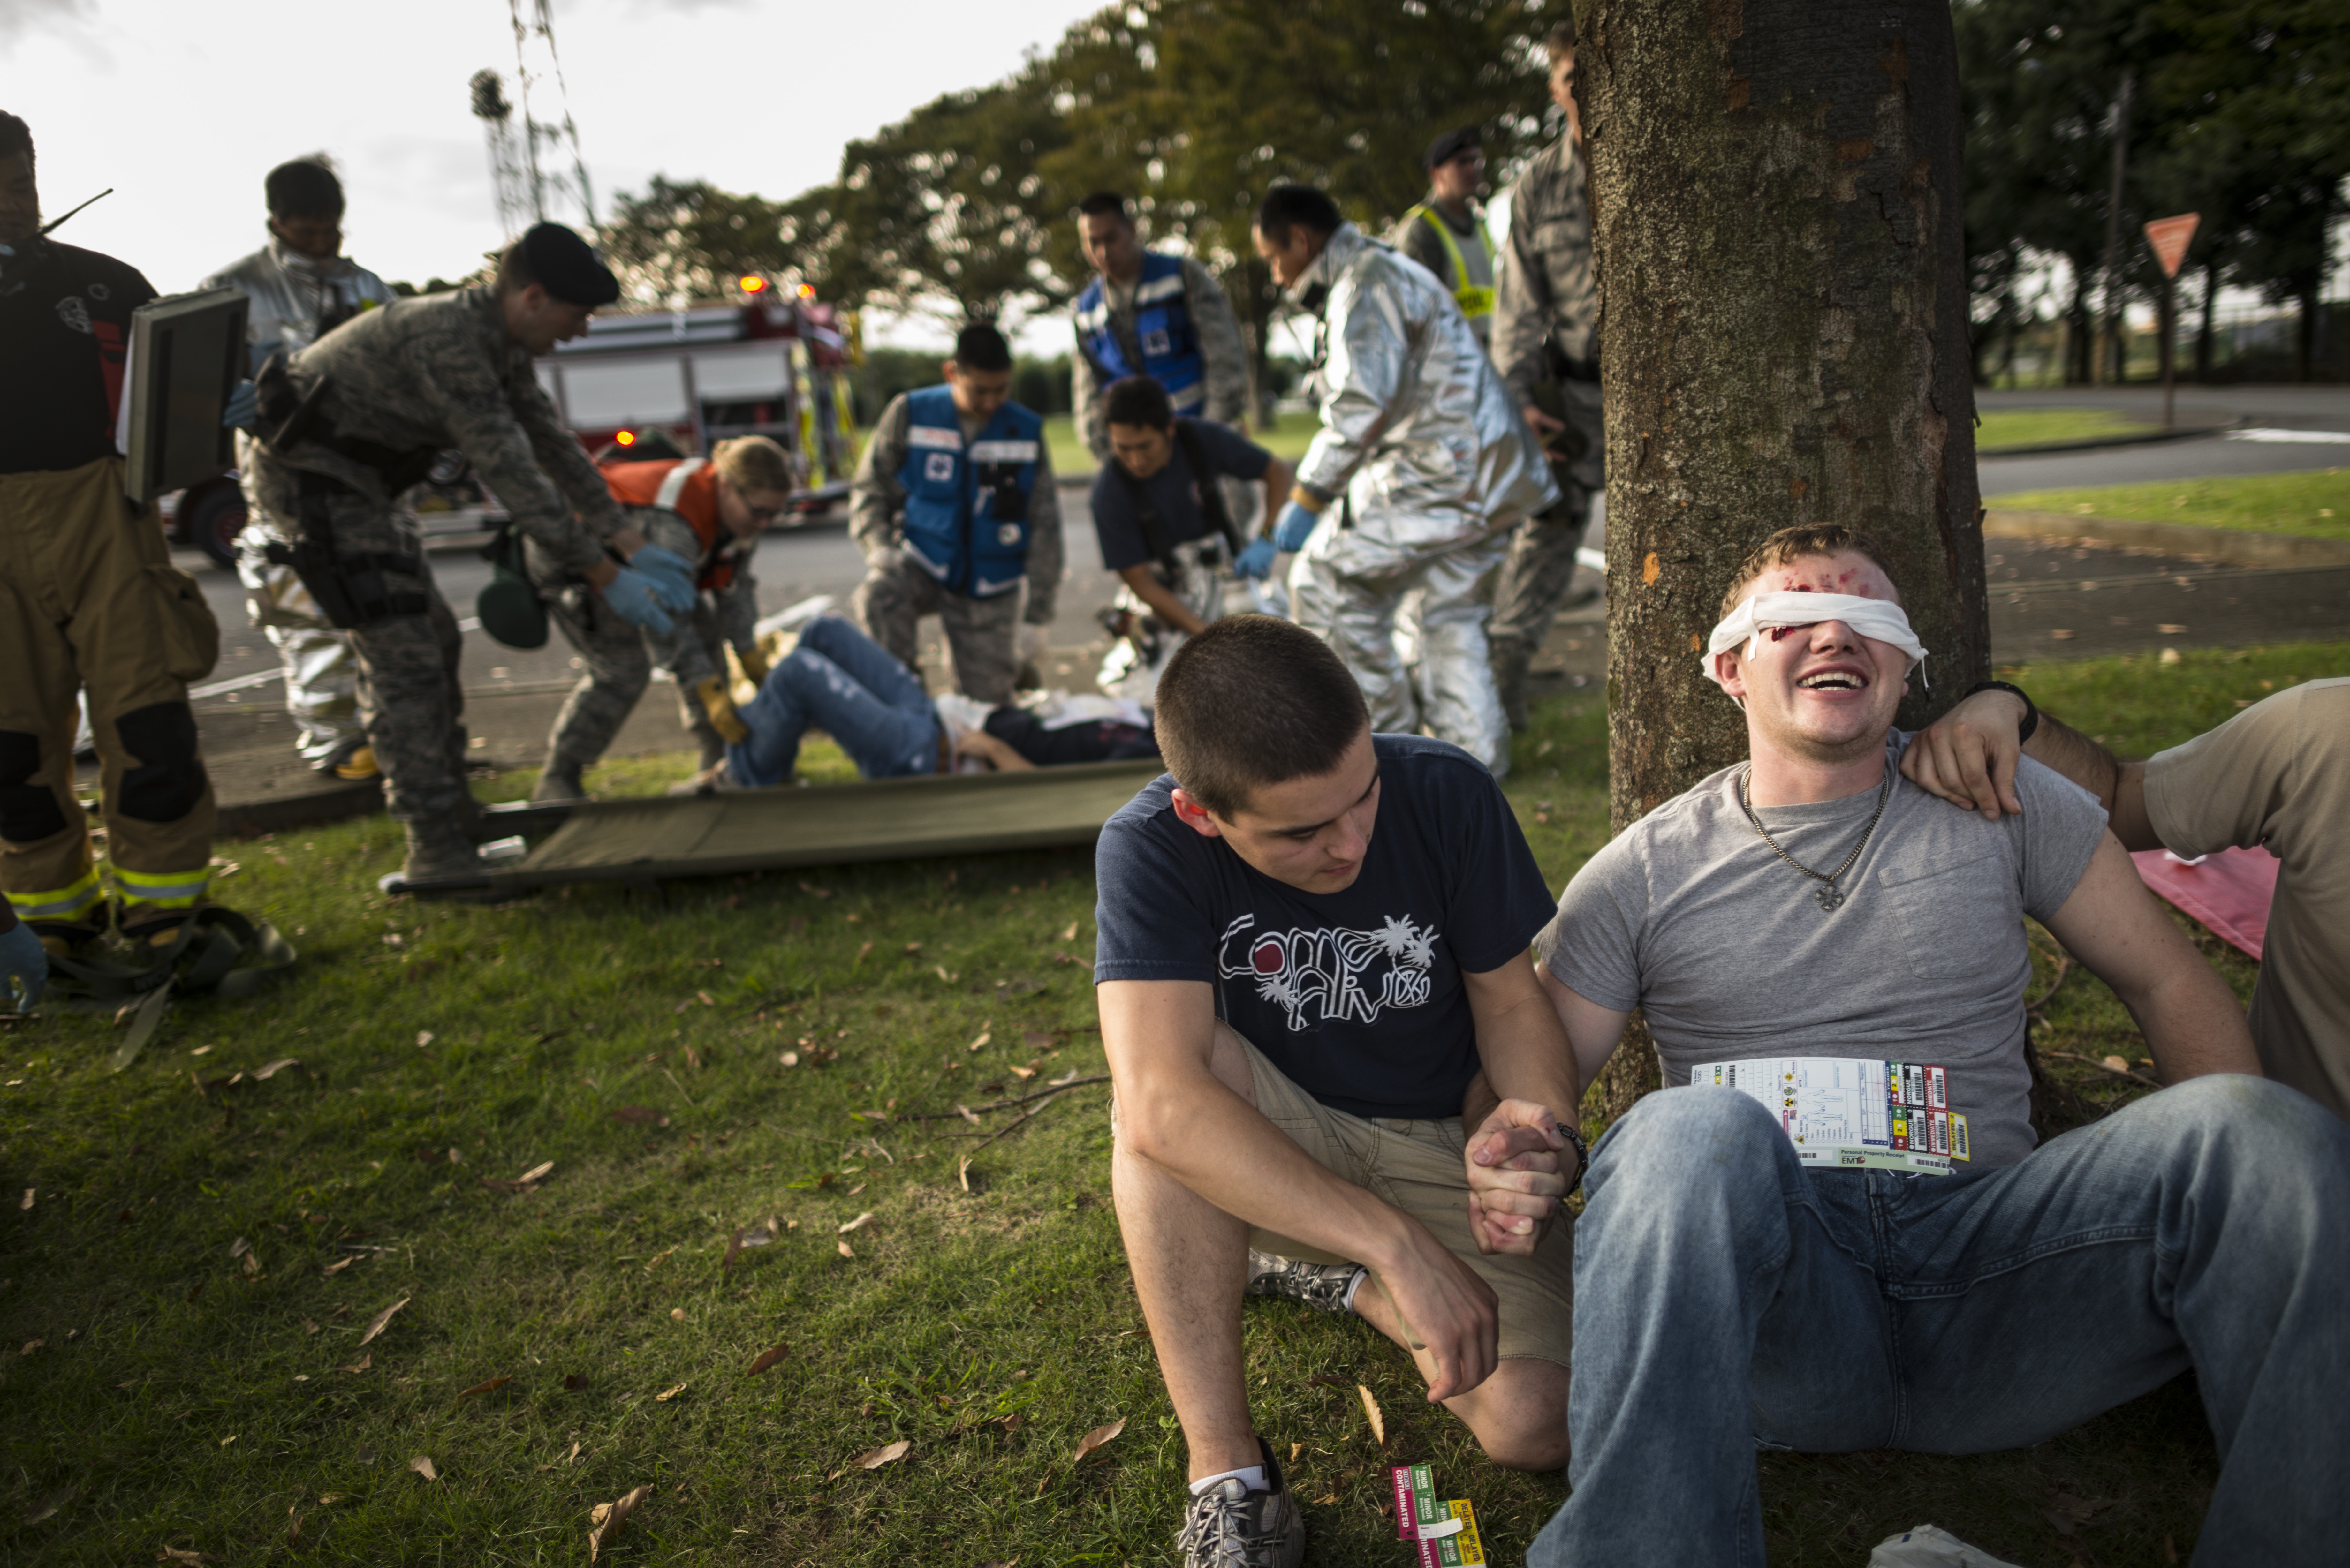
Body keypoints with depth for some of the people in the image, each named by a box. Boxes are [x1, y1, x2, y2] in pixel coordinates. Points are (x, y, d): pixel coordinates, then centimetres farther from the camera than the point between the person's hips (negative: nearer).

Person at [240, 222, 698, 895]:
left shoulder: (499, 341, 3)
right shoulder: (448, 341, -28)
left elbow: (554, 444, 6)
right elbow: (511, 473, -31)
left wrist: (633, 545, 1)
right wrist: (604, 577, -29)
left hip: (359, 482, 10)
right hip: (313, 479, -10)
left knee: (433, 639, 12)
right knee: (403, 656, -16)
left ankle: (457, 822, 22)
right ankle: (436, 856, -14)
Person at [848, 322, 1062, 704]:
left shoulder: (1026, 432, -2)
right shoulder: (910, 414, -5)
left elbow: (1045, 527, 1)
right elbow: (869, 488, 4)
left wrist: (1036, 618, -3)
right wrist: (879, 546, -17)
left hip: (989, 590, 1)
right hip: (921, 565, -1)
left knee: (989, 701, 2)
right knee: (878, 597, -35)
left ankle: (1016, 667, 37)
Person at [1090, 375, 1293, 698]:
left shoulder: (1204, 439, -13)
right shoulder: (1109, 492, -20)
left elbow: (1278, 471, 0)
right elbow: (1140, 583, -17)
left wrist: (1266, 539, -16)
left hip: (1223, 573, 2)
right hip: (1161, 595, -2)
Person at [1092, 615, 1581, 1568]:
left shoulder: (1446, 793, -17)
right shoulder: (1151, 848, -24)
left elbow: (1513, 1000, -6)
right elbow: (1159, 1106, -37)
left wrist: (1543, 1126, -28)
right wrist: (1400, 1243, -40)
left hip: (1442, 1147, 2)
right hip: (1263, 1157, -1)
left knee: (1538, 1426, -20)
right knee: (1172, 1065, -34)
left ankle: (1330, 1279, 11)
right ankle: (1227, 1473, -22)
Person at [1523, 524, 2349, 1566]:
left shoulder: (2001, 804, 15)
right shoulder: (1646, 872, 10)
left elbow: (2169, 983, 18)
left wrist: (2242, 1162, 0)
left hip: (1981, 1259, 2)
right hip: (1769, 1290, -1)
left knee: (2253, 1127, -23)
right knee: (1695, 1129, -36)